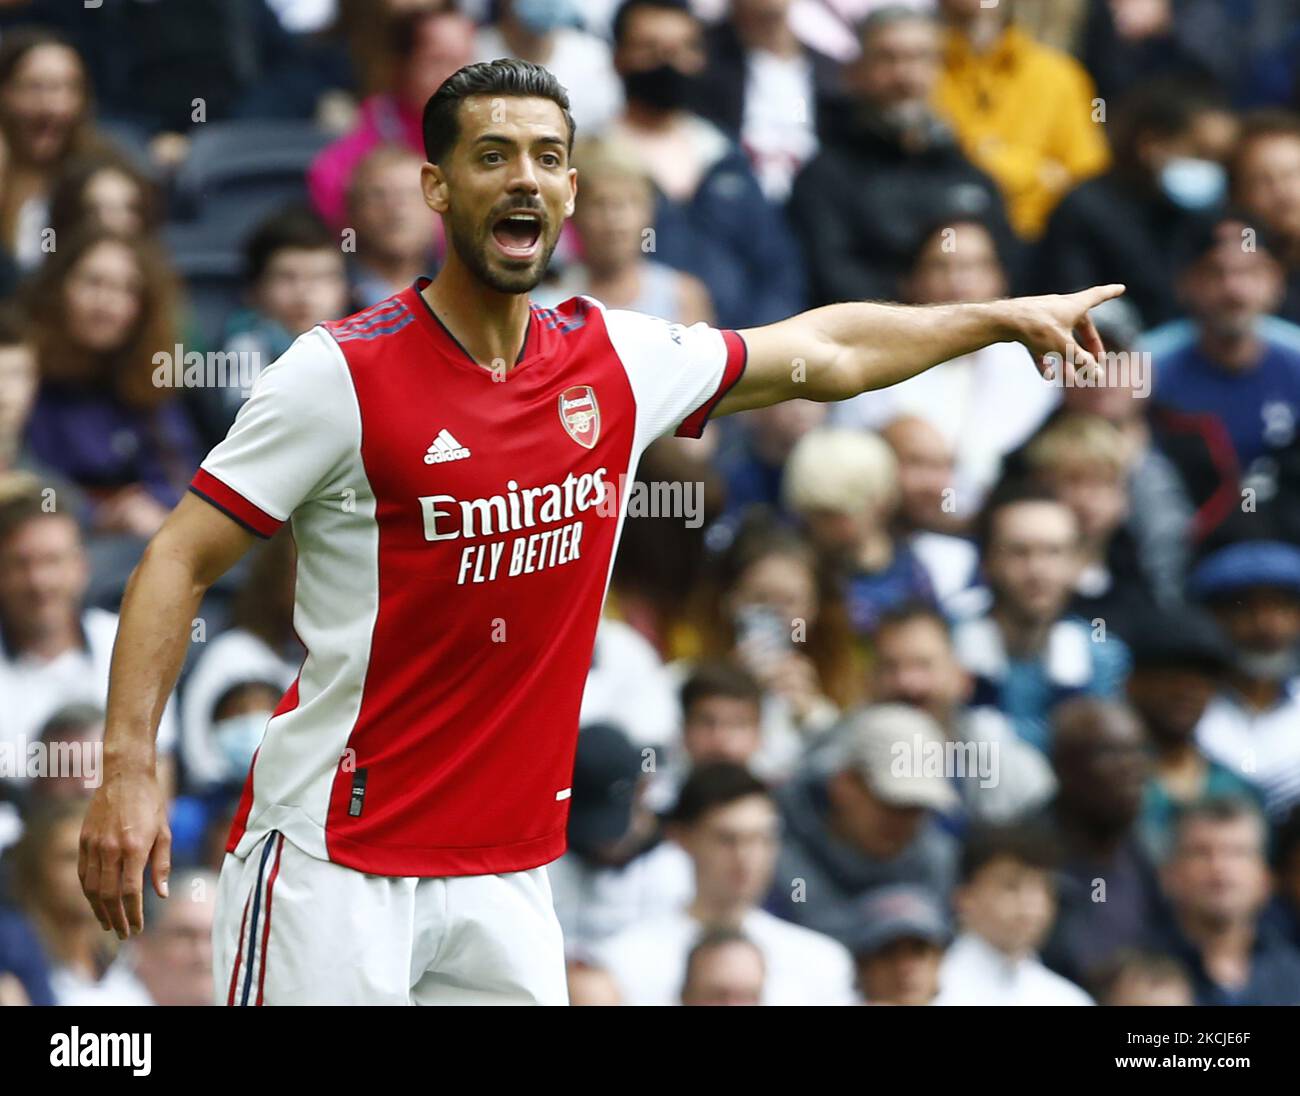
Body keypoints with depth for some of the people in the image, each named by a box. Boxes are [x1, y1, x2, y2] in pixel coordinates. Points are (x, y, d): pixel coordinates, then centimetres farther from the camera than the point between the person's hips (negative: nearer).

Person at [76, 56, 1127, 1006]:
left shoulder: (615, 360, 4)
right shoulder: (343, 372, -11)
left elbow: (827, 351, 21)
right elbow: (180, 562, -9)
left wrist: (1009, 317, 26)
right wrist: (128, 767, -19)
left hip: (510, 872, 5)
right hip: (333, 860, -5)